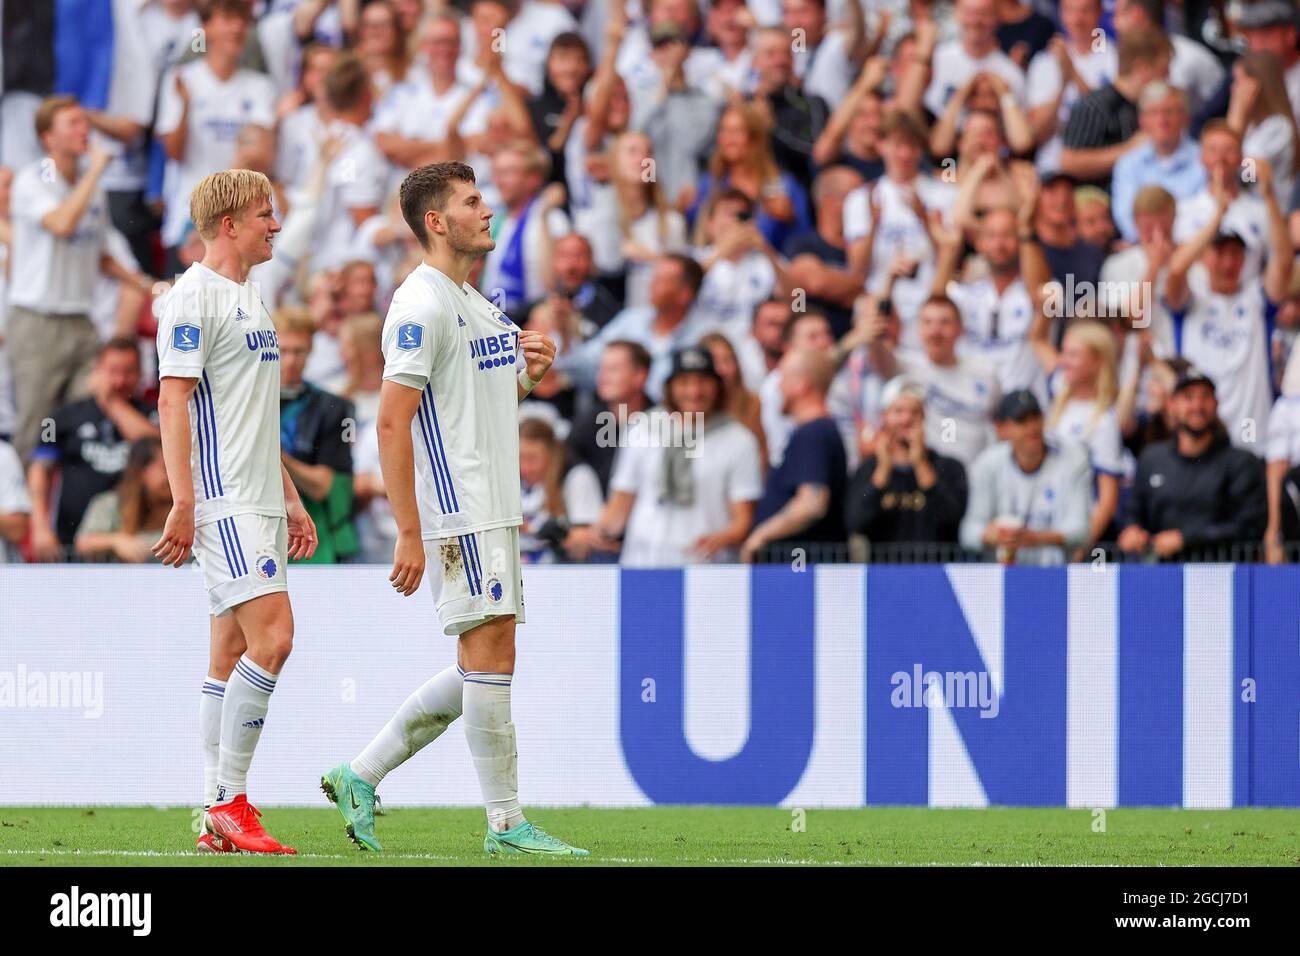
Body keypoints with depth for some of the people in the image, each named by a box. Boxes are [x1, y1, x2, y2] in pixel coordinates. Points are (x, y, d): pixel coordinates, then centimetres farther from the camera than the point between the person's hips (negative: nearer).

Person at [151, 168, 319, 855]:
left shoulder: (249, 299, 21)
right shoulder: (194, 297, -9)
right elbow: (173, 401, -15)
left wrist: (291, 501, 25)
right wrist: (183, 503, -21)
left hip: (257, 504, 10)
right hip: (222, 505, -10)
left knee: (233, 655, 7)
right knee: (270, 637, -17)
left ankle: (218, 815, 7)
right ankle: (229, 804, -14)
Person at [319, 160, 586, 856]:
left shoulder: (473, 303, 18)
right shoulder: (421, 305, -12)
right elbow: (392, 421, -17)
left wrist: (529, 372, 7)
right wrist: (409, 533, -21)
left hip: (494, 512, 10)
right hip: (456, 513, -10)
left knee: (480, 669, 9)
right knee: (489, 656, -8)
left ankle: (359, 777, 15)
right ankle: (505, 823, -3)